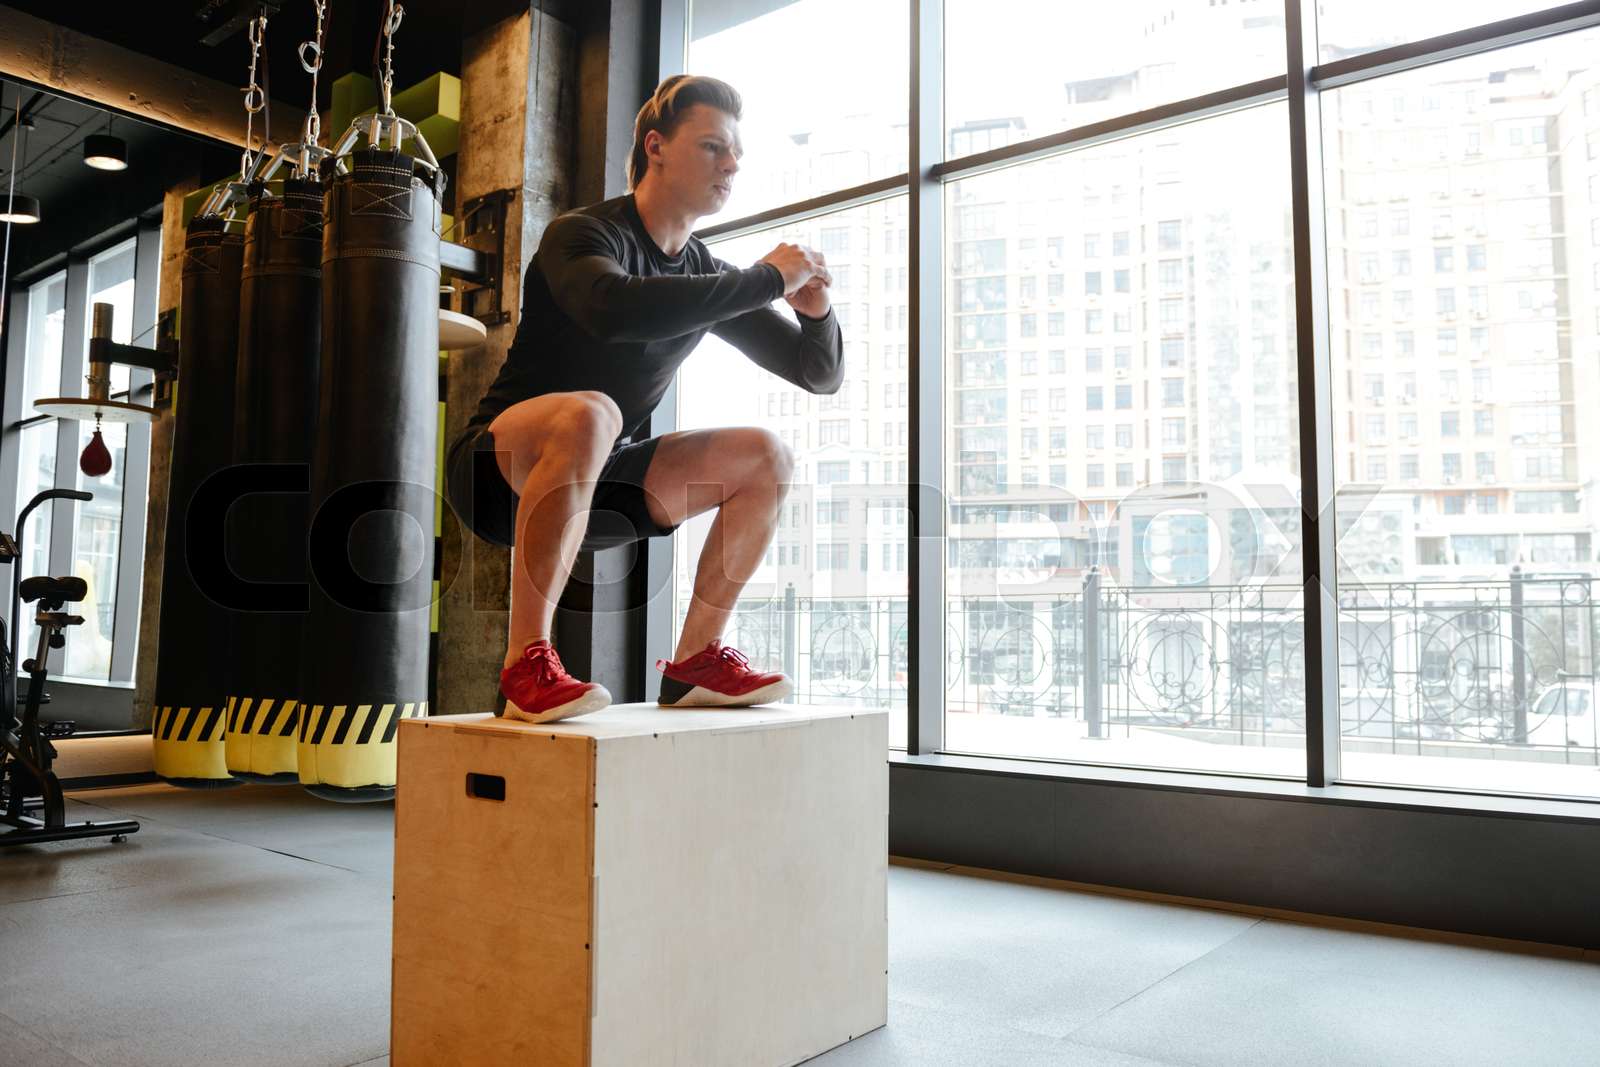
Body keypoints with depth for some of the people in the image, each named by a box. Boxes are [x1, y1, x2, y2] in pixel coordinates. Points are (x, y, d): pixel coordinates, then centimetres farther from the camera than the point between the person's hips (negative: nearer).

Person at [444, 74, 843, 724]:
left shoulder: (707, 277, 7)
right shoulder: (582, 234, -12)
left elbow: (822, 375, 10)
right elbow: (615, 308, -39)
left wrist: (815, 311, -13)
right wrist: (765, 279, -30)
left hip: (592, 487, 7)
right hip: (500, 473, -6)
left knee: (765, 455, -5)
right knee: (588, 414, -38)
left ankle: (695, 660, -3)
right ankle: (526, 665, -31)